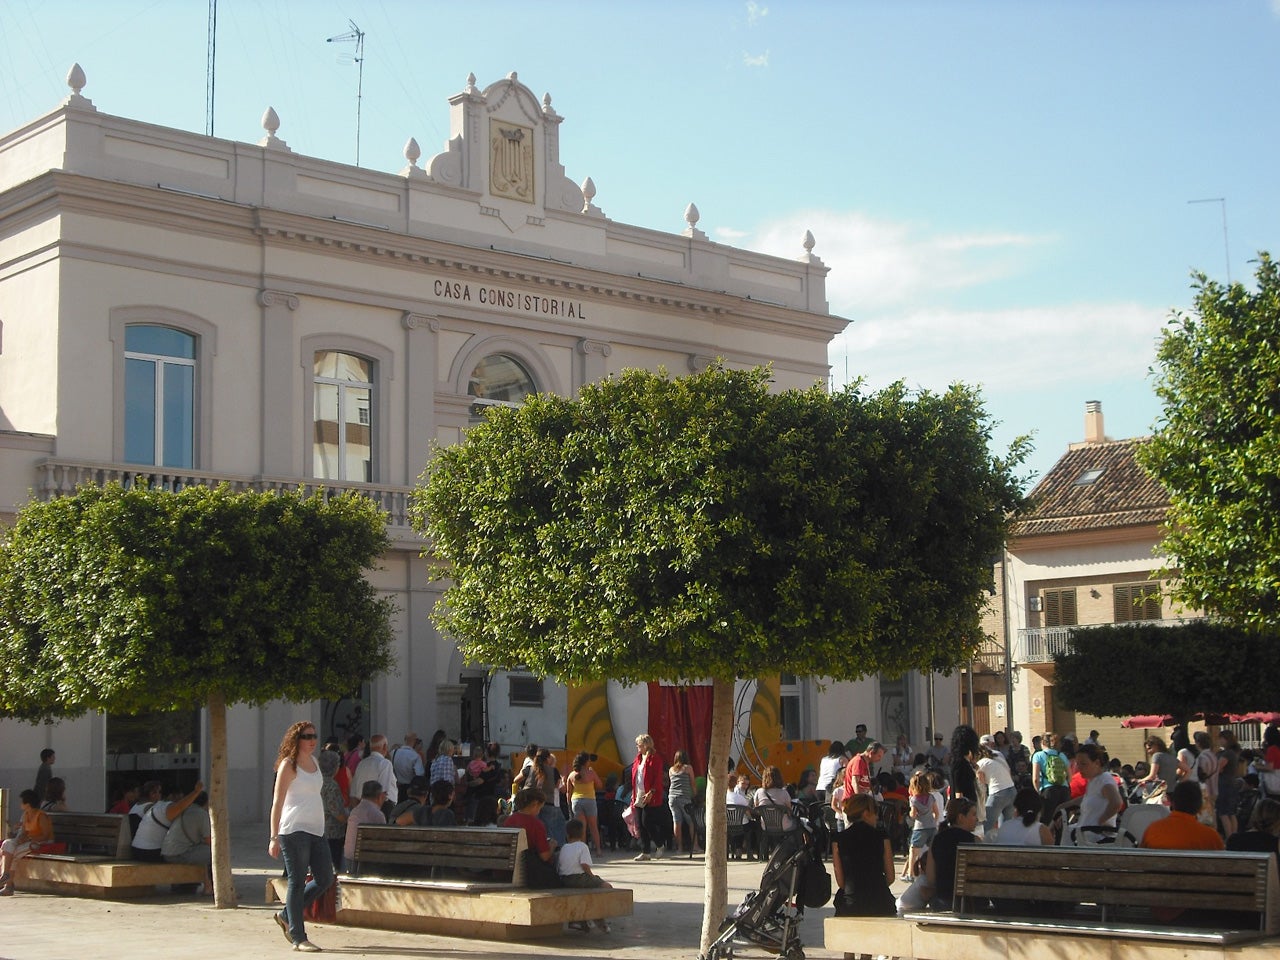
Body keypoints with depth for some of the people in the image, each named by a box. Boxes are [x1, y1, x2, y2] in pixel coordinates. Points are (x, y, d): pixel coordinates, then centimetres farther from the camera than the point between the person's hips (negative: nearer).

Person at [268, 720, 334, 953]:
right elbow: (277, 802, -8)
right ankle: (298, 938, 1)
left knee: (325, 879, 6)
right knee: (297, 882, -4)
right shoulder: (288, 765, -6)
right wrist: (274, 837, -13)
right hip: (294, 829, -8)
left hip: (316, 830, 8)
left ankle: (286, 916, 22)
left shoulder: (314, 762, 15)